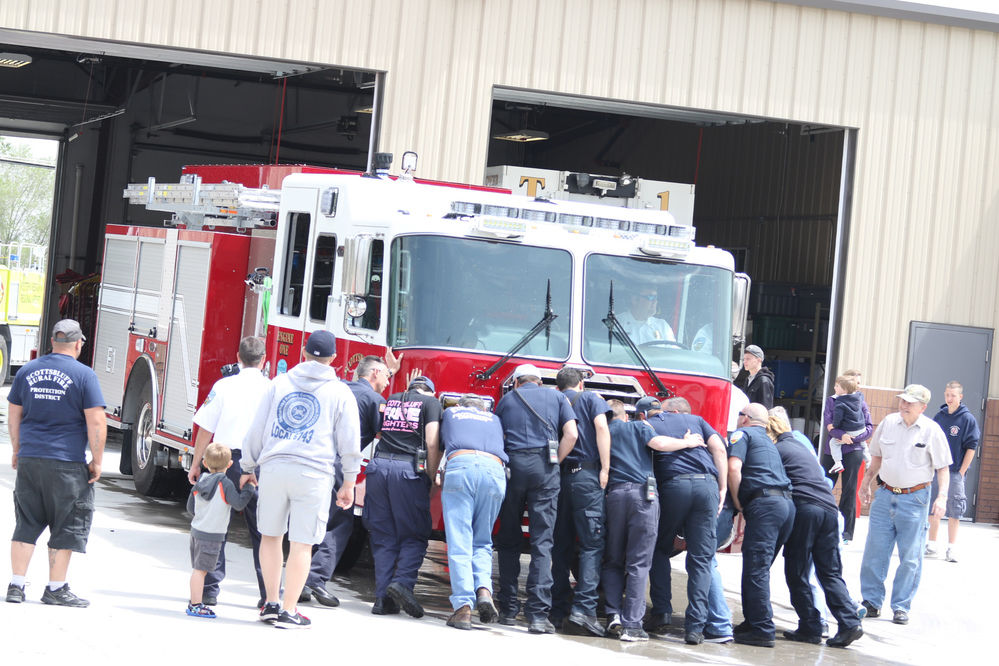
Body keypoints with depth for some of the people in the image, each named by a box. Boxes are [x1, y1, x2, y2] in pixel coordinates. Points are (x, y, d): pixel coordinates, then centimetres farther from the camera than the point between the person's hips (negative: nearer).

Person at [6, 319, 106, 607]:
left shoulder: (27, 371, 7)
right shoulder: (83, 375, -8)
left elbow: (14, 416, 14)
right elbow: (96, 422, -10)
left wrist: (17, 451, 24)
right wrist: (97, 461, -2)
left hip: (29, 461, 5)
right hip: (67, 464, -4)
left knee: (26, 524, 12)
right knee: (66, 526, 6)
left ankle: (16, 585, 9)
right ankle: (56, 588, 9)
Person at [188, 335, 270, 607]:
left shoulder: (223, 386, -1)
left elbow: (206, 429, 0)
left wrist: (196, 463, 10)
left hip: (225, 461, 0)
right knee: (261, 532, 6)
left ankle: (210, 590, 7)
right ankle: (270, 594, 5)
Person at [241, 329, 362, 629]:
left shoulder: (279, 384, 11)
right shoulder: (340, 393, 5)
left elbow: (256, 430, 13)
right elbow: (349, 443, 5)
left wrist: (247, 468, 21)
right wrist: (348, 483, 13)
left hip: (274, 467, 2)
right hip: (313, 473, -2)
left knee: (270, 535, 16)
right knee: (301, 543, 1)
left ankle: (271, 602, 19)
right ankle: (288, 611, 2)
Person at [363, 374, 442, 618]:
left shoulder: (392, 400, 22)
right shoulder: (431, 402, 8)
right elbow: (432, 443, -3)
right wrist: (431, 477, 4)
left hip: (379, 465, 4)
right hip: (409, 469, -4)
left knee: (383, 536, 8)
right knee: (415, 535, 5)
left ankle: (383, 598, 1)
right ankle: (403, 582, -17)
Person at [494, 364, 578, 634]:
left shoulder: (506, 400, 17)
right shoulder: (557, 398, 15)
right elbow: (571, 434, 2)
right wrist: (554, 463, 9)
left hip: (511, 466, 1)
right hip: (544, 468, -1)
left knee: (508, 540, 13)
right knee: (542, 542, -4)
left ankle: (508, 607, 13)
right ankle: (538, 613, -12)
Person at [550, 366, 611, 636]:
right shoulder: (591, 399, 8)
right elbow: (601, 427, -7)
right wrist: (605, 469, -10)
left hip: (557, 478, 4)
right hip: (586, 475, -4)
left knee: (561, 546, 10)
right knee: (591, 544, -6)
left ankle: (558, 610, 9)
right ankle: (583, 608, -18)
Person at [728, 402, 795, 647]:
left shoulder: (742, 434, 7)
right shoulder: (768, 441, 32)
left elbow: (734, 467, -8)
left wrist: (737, 502, 0)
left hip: (765, 503, -8)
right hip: (786, 503, 8)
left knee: (755, 569, -9)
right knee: (758, 569, 14)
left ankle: (763, 630, -13)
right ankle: (753, 622, 17)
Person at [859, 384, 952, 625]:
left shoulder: (931, 430, -6)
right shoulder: (888, 423, 4)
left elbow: (943, 468, -3)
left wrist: (942, 496, -14)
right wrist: (866, 483, 18)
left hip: (914, 499, -3)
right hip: (885, 494, 3)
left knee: (910, 557, 0)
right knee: (875, 551, 2)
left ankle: (901, 607, 9)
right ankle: (871, 601, 13)